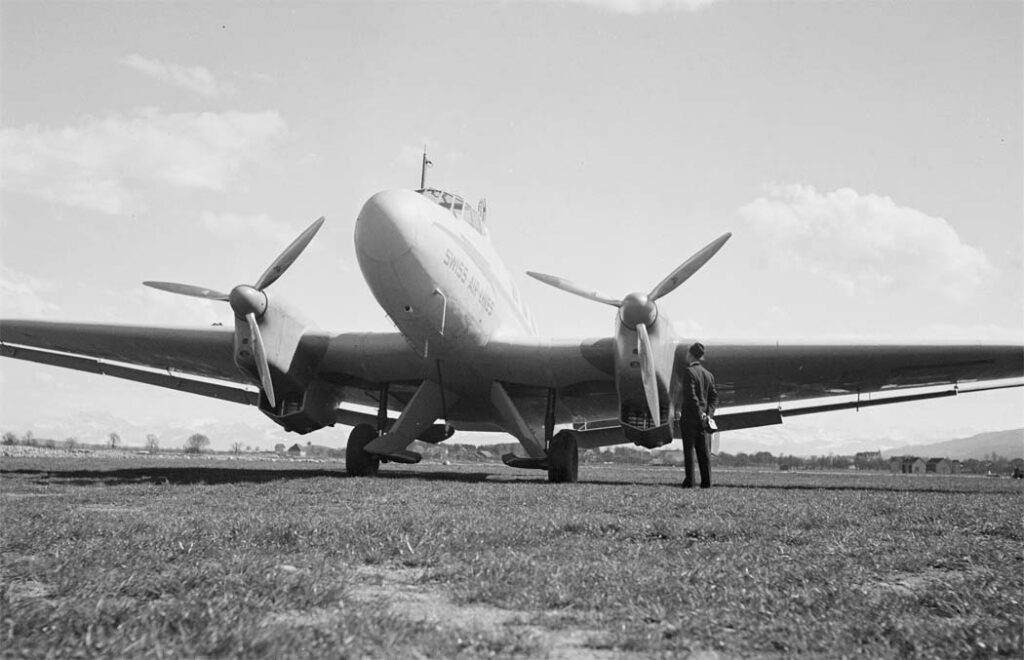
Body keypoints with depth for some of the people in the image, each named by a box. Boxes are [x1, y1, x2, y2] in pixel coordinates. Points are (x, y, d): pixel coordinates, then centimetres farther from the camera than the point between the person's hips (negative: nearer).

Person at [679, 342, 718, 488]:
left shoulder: (688, 371, -10)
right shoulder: (708, 374, 11)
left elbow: (690, 395, -18)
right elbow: (714, 396, 8)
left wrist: (701, 414, -14)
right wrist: (709, 414, 0)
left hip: (689, 416, -6)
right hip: (702, 418, 6)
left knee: (688, 449, -1)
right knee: (703, 450, 9)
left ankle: (689, 480, -2)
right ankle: (706, 481, 7)